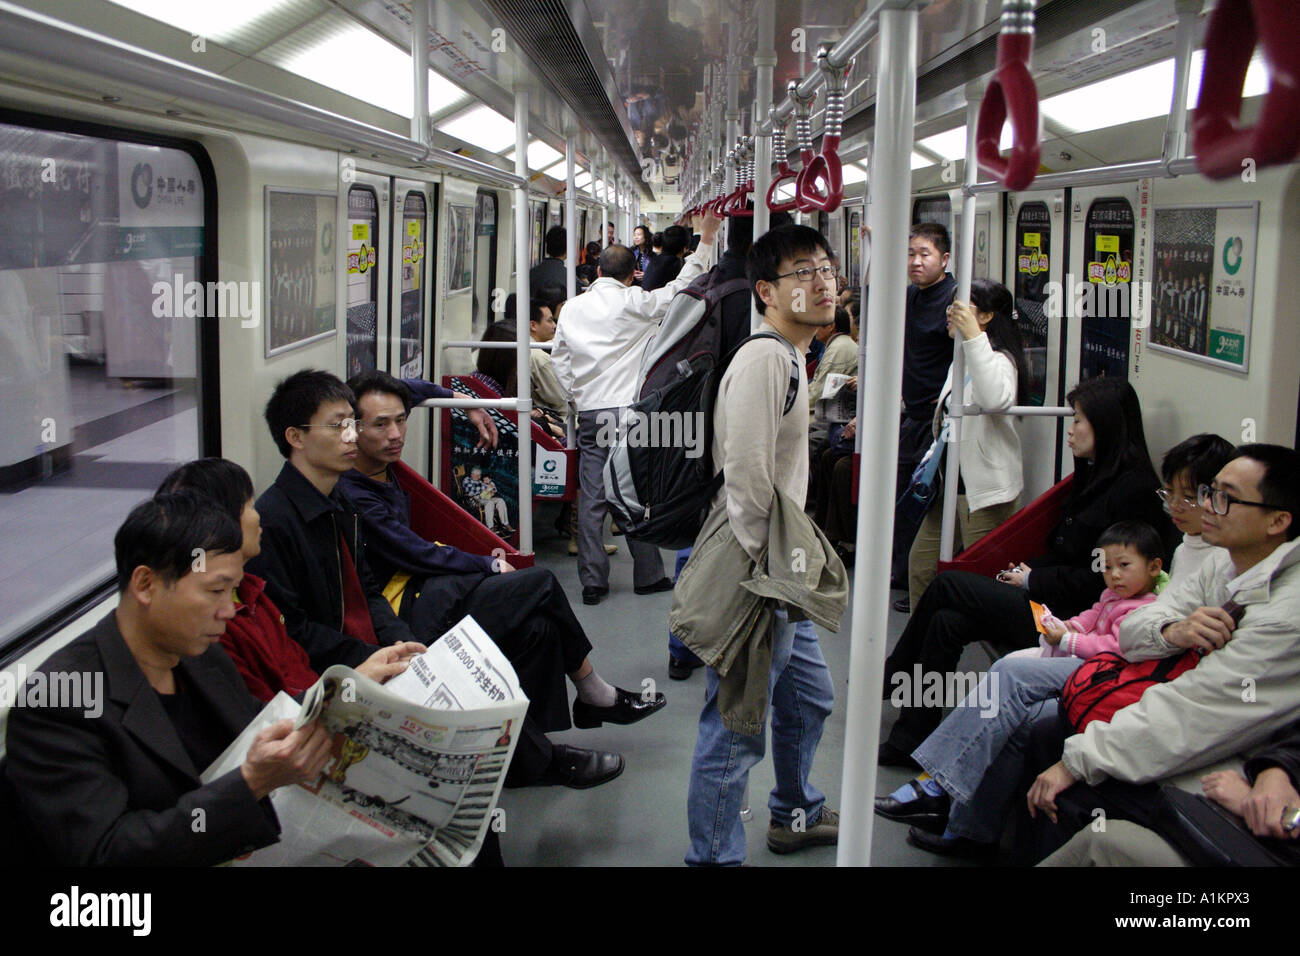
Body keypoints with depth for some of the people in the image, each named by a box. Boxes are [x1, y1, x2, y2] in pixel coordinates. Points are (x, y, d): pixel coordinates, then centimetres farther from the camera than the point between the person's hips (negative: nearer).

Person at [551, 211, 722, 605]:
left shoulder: (573, 307, 8)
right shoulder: (635, 303, -5)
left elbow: (559, 356, 12)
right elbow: (680, 289, -2)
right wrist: (705, 242, 4)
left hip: (589, 413, 4)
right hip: (628, 410, -4)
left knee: (591, 497, 4)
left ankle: (592, 581, 5)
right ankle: (648, 575, 15)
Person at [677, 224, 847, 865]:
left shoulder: (790, 357, 15)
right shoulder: (764, 359, -19)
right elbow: (747, 476, -25)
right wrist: (765, 568, -17)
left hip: (781, 579, 11)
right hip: (753, 577, -11)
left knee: (808, 698, 26)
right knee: (736, 732, -1)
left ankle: (795, 814, 47)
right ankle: (712, 857, 13)